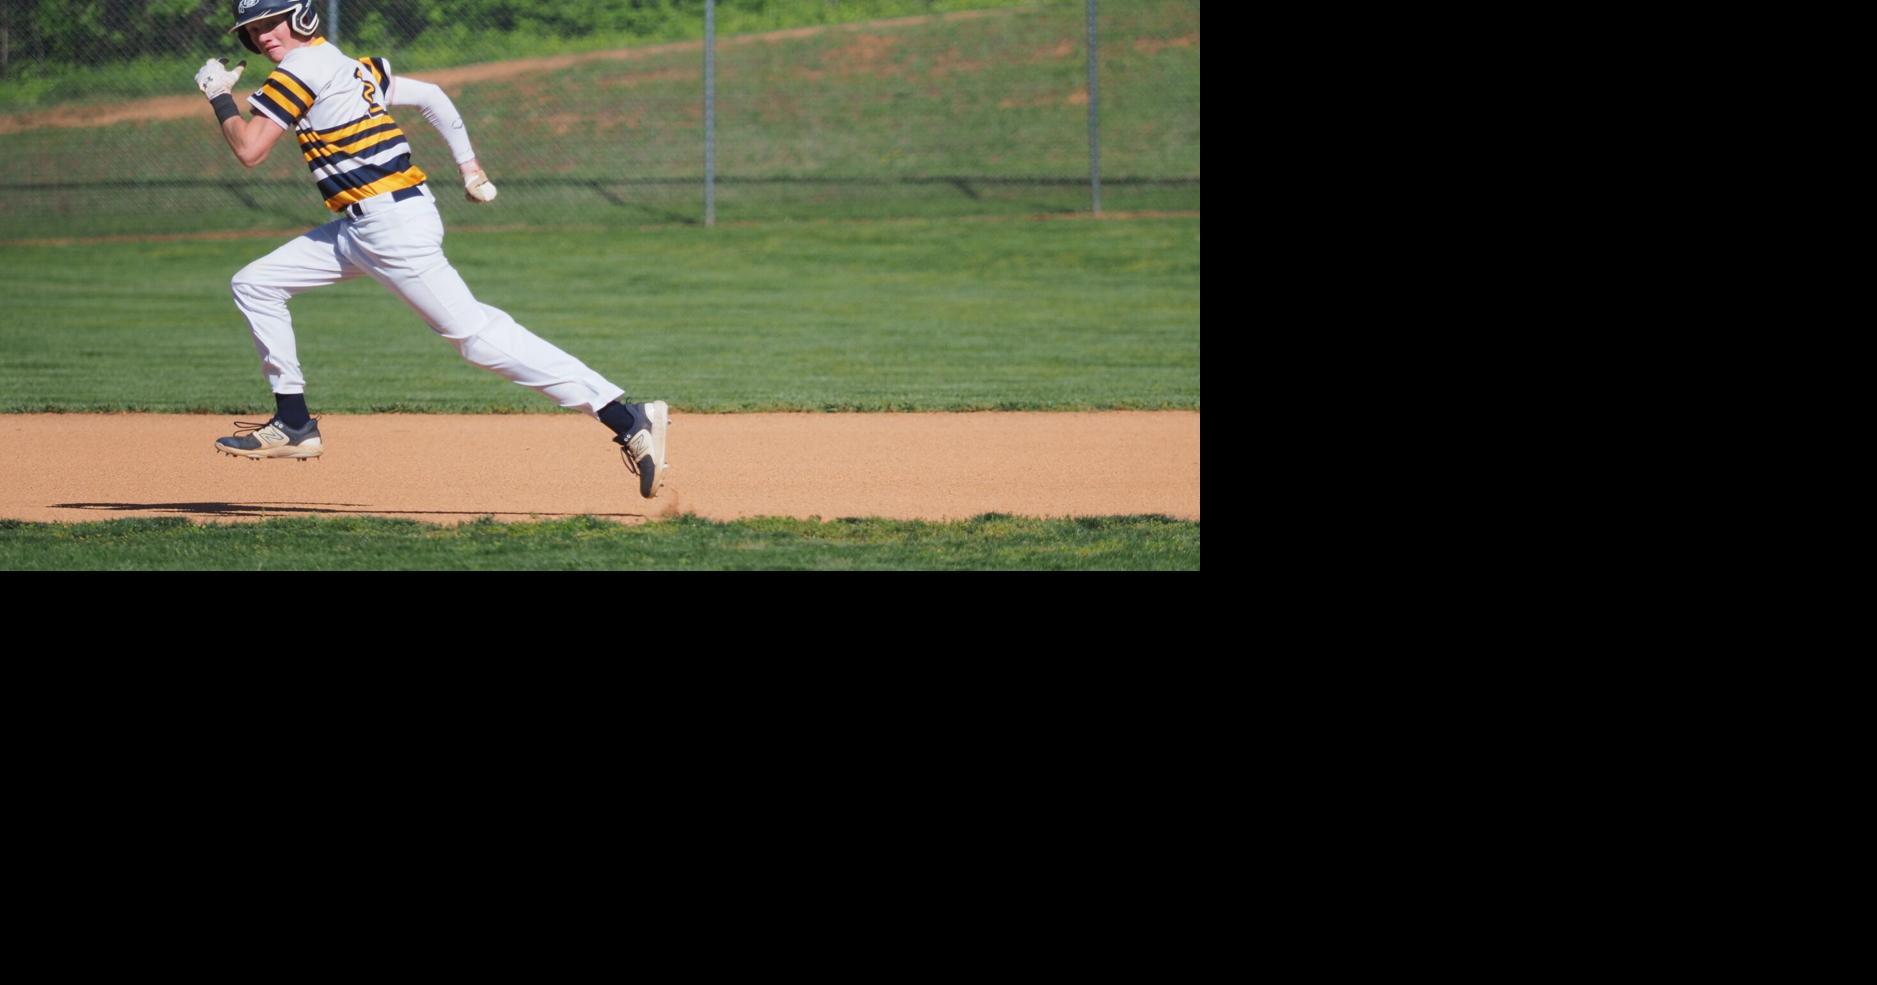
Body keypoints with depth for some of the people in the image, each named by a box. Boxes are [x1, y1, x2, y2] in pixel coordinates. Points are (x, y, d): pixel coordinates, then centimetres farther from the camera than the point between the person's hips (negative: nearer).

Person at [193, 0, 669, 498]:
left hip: (393, 223, -10)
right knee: (254, 285, 12)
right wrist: (469, 167, 22)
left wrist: (219, 95, 5)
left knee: (477, 334, -14)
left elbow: (249, 149, -11)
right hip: (363, 227, 10)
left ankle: (630, 420, -19)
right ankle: (294, 426, 14)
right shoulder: (347, 66, 18)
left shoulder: (305, 65, -9)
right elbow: (430, 96, 20)